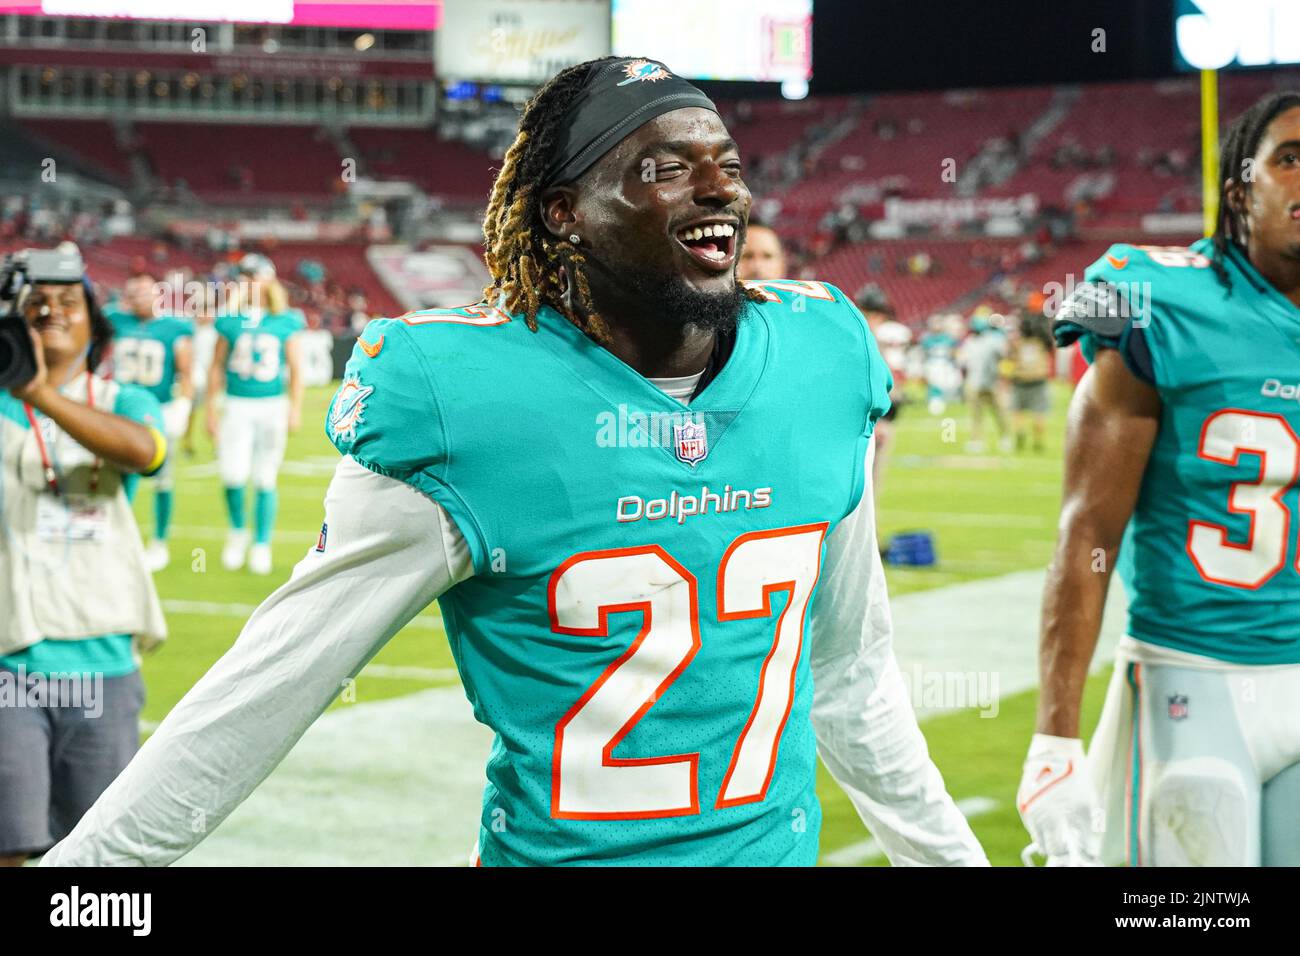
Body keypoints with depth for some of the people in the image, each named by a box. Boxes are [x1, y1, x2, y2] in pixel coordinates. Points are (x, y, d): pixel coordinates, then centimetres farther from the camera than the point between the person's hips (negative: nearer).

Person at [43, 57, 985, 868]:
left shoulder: (821, 365, -1)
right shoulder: (461, 405, -16)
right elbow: (266, 690, -10)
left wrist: (951, 852, 18)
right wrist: (83, 859, -10)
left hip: (779, 842, 4)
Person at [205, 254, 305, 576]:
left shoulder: (285, 322, 1)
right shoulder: (230, 320, 2)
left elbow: (295, 369, 5)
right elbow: (216, 367, 8)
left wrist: (295, 409, -3)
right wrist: (211, 410, 5)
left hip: (272, 407, 0)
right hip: (237, 405, 0)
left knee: (265, 481, 5)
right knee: (234, 475, -12)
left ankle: (261, 546, 18)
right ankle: (237, 530, 15)